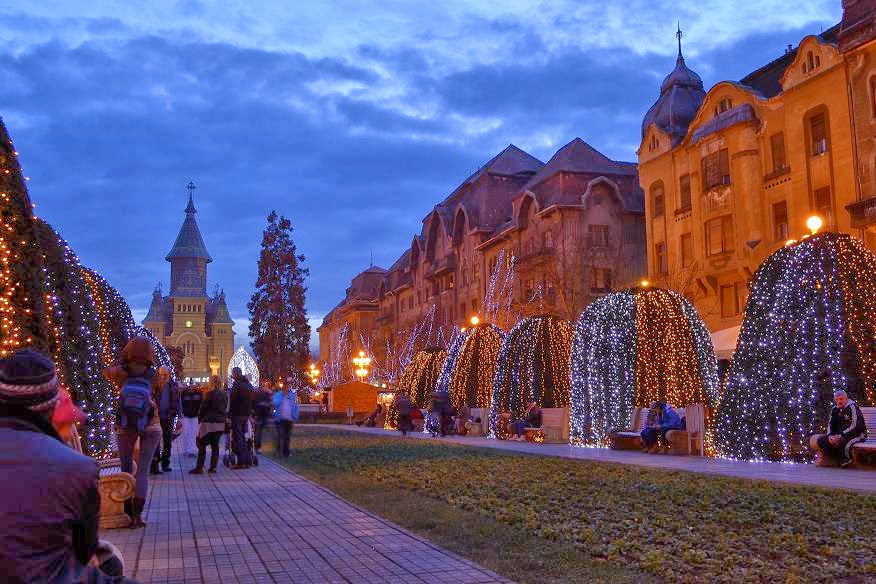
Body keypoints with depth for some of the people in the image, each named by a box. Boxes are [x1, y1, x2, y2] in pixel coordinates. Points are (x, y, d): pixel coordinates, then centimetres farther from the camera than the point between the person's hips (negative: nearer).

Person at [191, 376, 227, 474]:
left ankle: (199, 467, -2)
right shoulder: (224, 395, 6)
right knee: (215, 445, 9)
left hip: (209, 423, -6)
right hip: (220, 423, 6)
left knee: (202, 445, 0)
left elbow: (203, 408, -7)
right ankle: (213, 467, 8)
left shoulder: (210, 394, -12)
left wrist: (200, 419, 6)